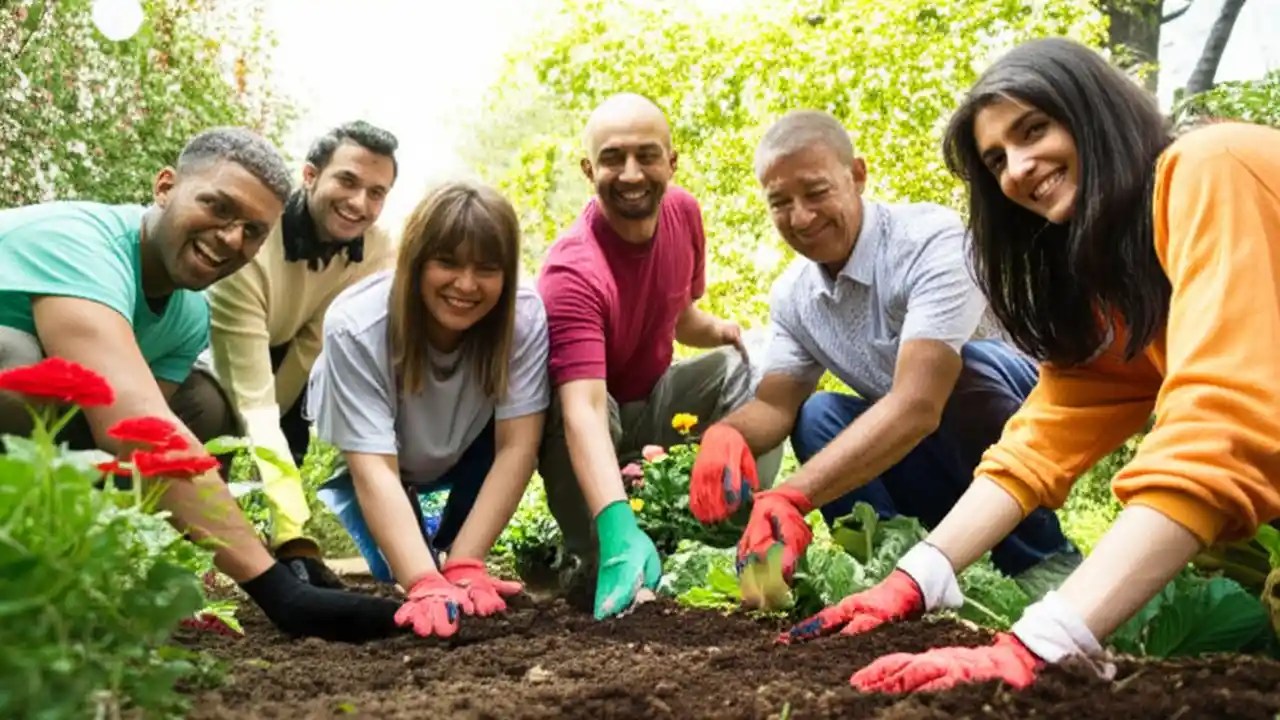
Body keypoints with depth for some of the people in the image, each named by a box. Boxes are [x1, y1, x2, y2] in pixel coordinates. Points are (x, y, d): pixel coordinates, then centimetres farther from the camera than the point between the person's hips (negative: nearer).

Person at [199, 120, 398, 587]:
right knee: (211, 411, -27)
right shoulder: (248, 243, -37)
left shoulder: (377, 254, -21)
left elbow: (313, 353, -18)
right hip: (205, 355, -3)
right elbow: (252, 400, -42)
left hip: (281, 353, 3)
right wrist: (293, 533, -50)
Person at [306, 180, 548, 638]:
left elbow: (516, 446, -31)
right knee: (401, 570, -22)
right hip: (378, 461, -1)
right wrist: (426, 584, -50)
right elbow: (374, 467, -39)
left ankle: (451, 548, 3)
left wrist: (463, 567, -39)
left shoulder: (525, 316, -31)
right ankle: (343, 502, 11)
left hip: (461, 458, 2)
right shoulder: (356, 326, -35)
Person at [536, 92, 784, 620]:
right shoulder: (573, 272, -34)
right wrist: (618, 529, -61)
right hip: (594, 420, -6)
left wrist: (722, 330, -15)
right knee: (557, 405, -37)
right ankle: (597, 564, -17)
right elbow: (583, 409, -47)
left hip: (651, 402, 6)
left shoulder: (682, 210, -11)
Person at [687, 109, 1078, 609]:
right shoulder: (792, 295, -3)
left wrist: (793, 496, -46)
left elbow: (918, 405, -37)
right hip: (933, 472, 5)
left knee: (968, 369, -34)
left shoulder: (932, 241, -26)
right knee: (817, 417, -15)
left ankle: (1043, 561, -15)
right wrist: (726, 432, -29)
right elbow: (773, 405, -3)